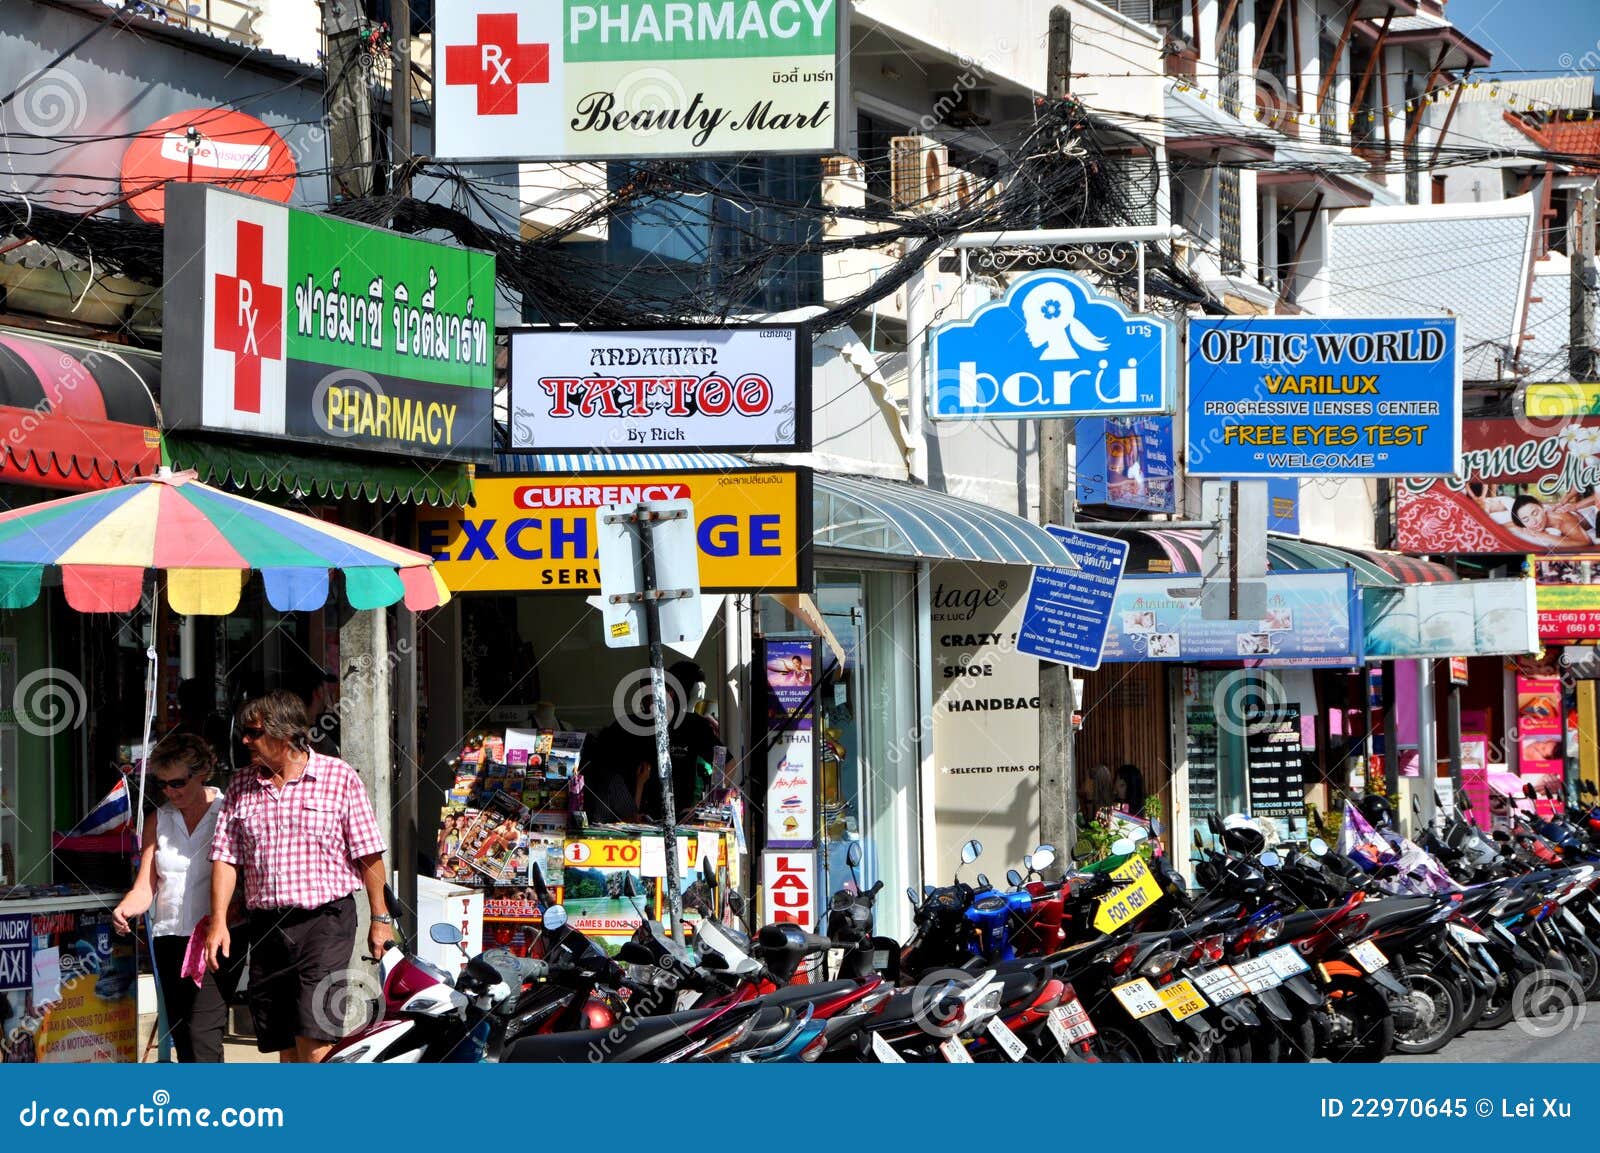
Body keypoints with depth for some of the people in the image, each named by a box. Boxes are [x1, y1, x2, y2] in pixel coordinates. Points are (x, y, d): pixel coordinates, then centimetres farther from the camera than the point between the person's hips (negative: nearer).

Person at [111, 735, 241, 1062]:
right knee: (181, 1037, 7)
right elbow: (145, 888, 9)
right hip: (169, 938, 5)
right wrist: (124, 909, -13)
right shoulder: (158, 821, 13)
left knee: (202, 1034, -16)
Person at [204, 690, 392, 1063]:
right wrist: (218, 921, -1)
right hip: (266, 926, 5)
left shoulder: (339, 777, -1)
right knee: (283, 1044, 7)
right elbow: (225, 856, 8)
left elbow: (368, 854, 0)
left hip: (325, 918, -5)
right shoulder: (241, 785, 11)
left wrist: (380, 919, -1)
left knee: (313, 1038, -15)